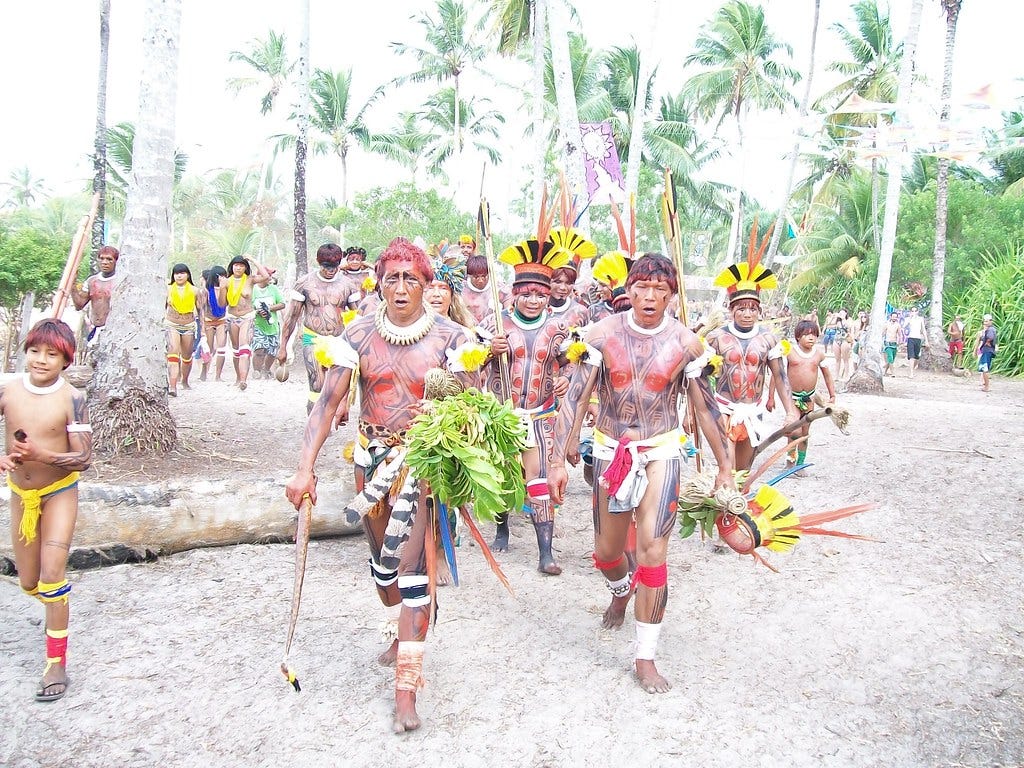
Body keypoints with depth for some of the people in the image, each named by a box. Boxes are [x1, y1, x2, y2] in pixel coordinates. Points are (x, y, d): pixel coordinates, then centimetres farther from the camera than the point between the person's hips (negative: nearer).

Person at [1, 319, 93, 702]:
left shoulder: (71, 399, -18)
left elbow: (83, 458, -18)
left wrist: (40, 454, -32)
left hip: (59, 493, -4)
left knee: (52, 576, -10)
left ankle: (56, 663, 2)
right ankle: (57, 608, 48)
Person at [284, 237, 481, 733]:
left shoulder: (449, 336, -10)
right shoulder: (358, 334, -5)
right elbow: (328, 402, -9)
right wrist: (305, 469, -17)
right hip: (372, 457, 4)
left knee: (413, 563, -10)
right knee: (381, 554, 19)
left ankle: (407, 685, -2)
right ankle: (402, 635, 47)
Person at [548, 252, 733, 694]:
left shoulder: (685, 343, -6)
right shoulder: (603, 334, -8)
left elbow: (705, 408, 3)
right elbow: (576, 398, -8)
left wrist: (724, 466, 7)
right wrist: (558, 459, -12)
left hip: (661, 451, -1)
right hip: (610, 450, 1)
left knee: (652, 549, -10)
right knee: (606, 551, 13)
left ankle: (645, 658, 4)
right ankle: (622, 590, 51)